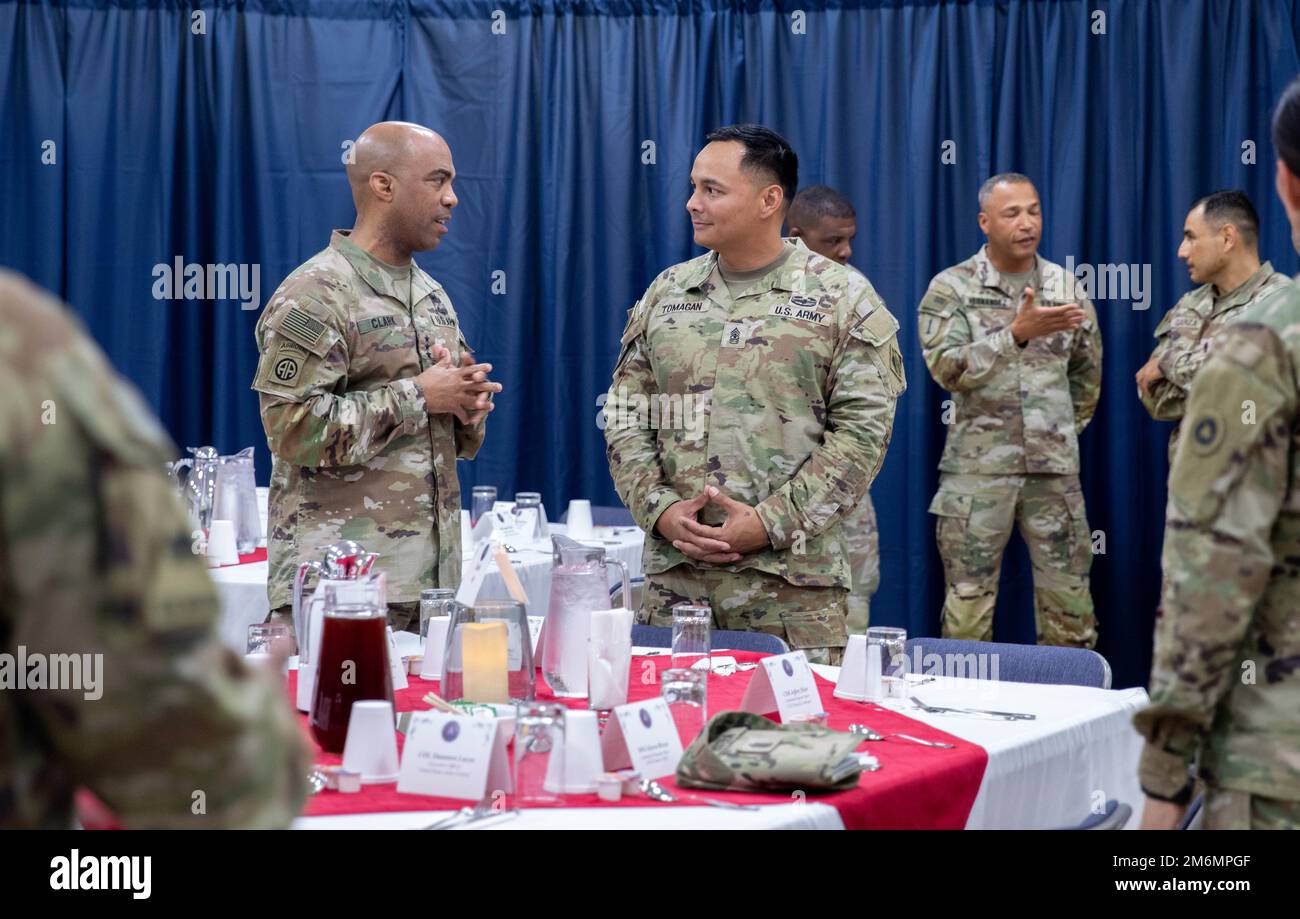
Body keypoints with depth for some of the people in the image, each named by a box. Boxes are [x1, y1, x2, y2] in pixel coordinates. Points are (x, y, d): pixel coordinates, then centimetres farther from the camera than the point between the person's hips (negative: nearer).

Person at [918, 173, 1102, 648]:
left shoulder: (1066, 287, 9)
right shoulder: (952, 288, -1)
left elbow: (1087, 371, 20)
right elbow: (947, 367, -15)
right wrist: (1017, 333, -23)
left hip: (1055, 469, 3)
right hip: (977, 469, -3)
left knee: (1069, 599, 6)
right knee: (968, 602, 2)